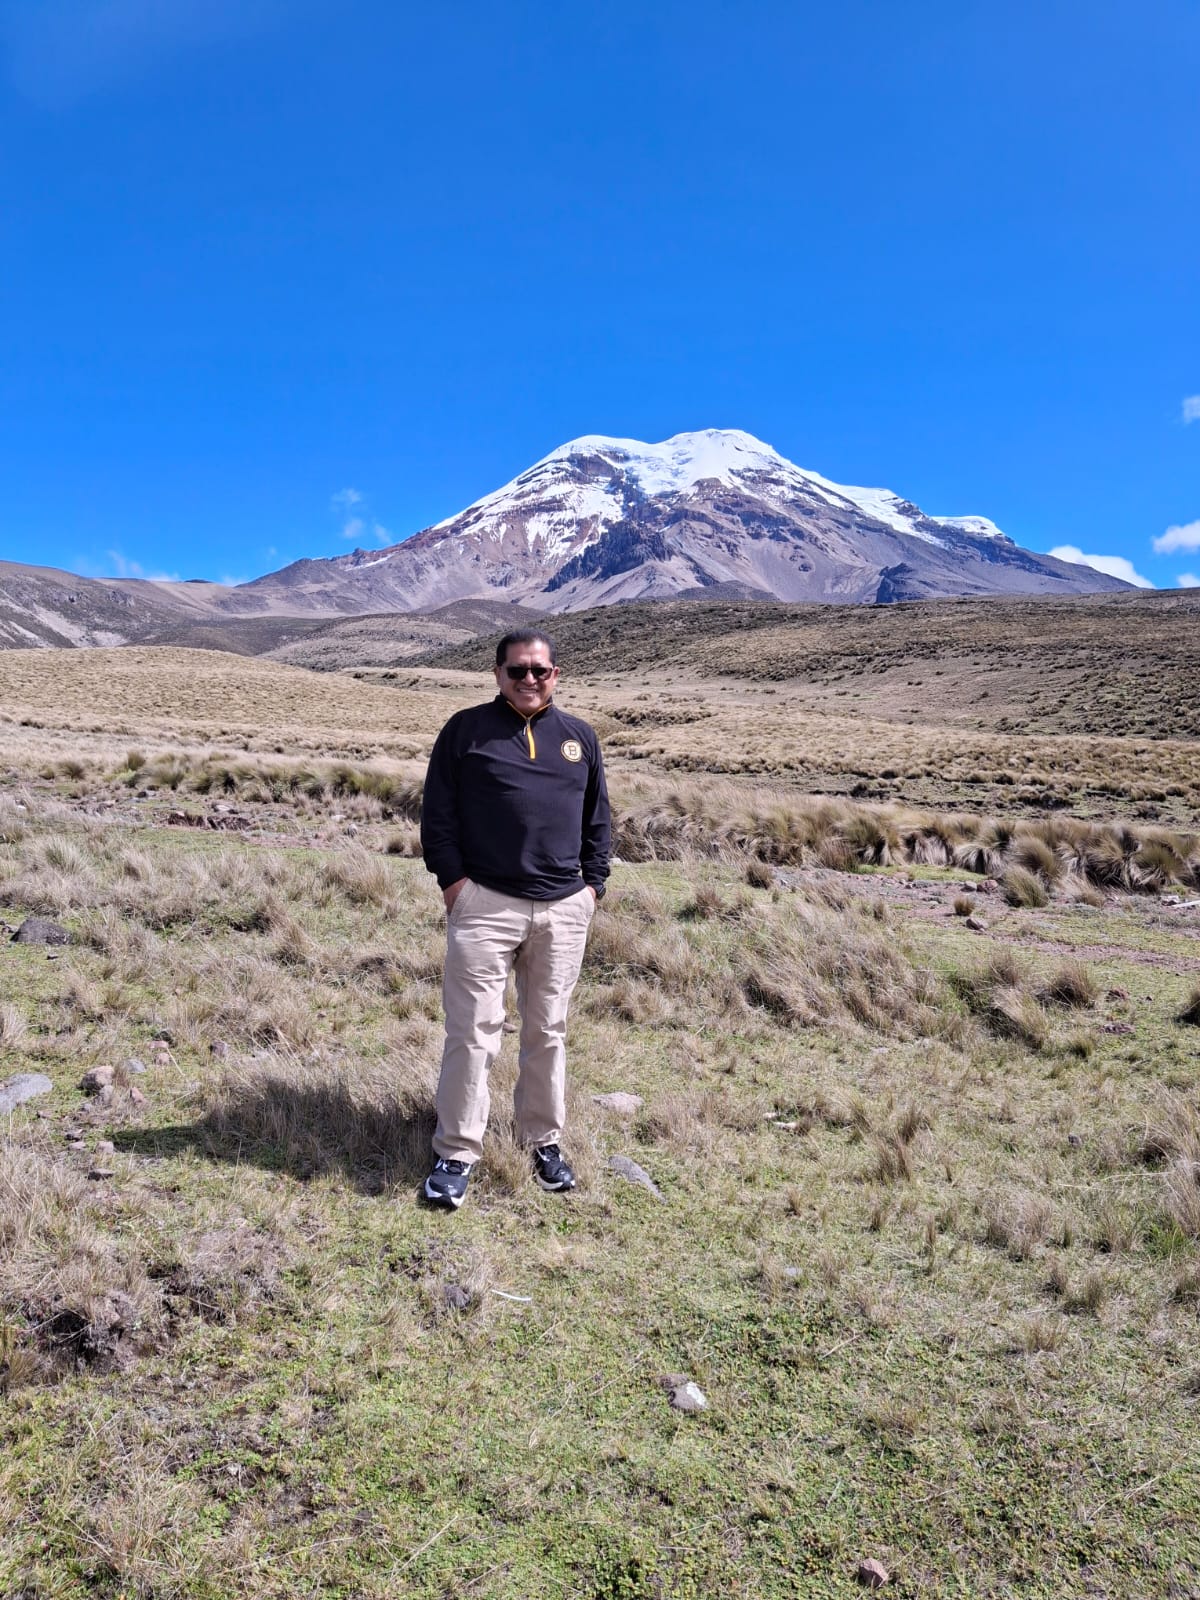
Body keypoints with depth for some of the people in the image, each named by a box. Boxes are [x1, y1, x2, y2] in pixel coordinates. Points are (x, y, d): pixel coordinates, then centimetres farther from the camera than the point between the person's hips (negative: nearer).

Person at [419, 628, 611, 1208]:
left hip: (564, 908, 3)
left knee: (548, 1031, 12)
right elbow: (437, 812, 1)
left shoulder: (579, 737, 13)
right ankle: (456, 1153, 10)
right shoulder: (465, 730, 3)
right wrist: (451, 878, -7)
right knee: (473, 1030, -2)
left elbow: (597, 818, 17)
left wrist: (593, 882, 9)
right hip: (485, 903, -3)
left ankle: (544, 1140, 27)